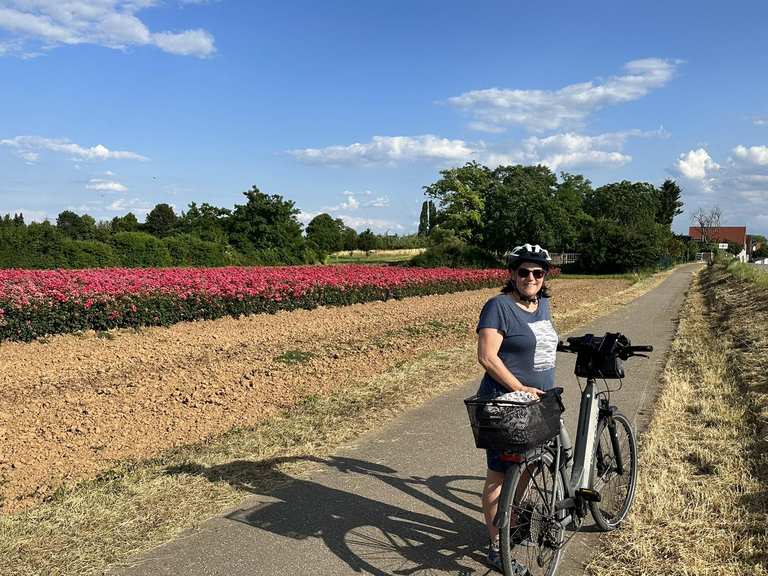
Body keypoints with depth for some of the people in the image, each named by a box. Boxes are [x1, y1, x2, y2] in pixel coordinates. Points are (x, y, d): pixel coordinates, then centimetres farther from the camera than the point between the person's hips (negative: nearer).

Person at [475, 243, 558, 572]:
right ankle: (497, 547, 11)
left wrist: (545, 391, 17)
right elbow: (487, 356, -22)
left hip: (536, 404, 8)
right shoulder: (499, 306, -15)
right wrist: (520, 388, -24)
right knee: (500, 474, 0)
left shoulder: (543, 304, 10)